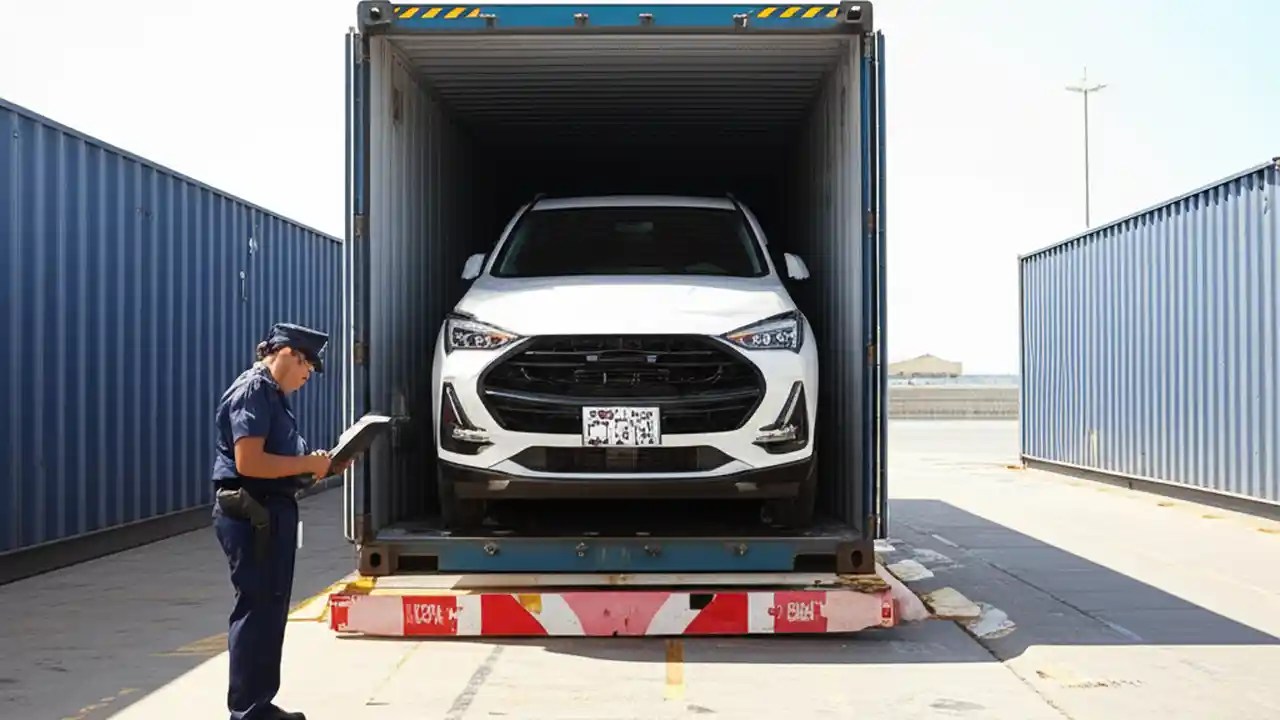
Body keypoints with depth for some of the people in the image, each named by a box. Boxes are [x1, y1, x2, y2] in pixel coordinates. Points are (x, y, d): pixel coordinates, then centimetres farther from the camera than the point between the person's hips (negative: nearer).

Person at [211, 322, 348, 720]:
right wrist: (308, 464, -16)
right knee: (257, 609, -5)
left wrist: (317, 464, 8)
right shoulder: (252, 391, -14)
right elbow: (248, 462, -23)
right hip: (251, 514, -11)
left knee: (270, 609, 15)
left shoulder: (272, 394, 17)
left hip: (272, 511, 11)